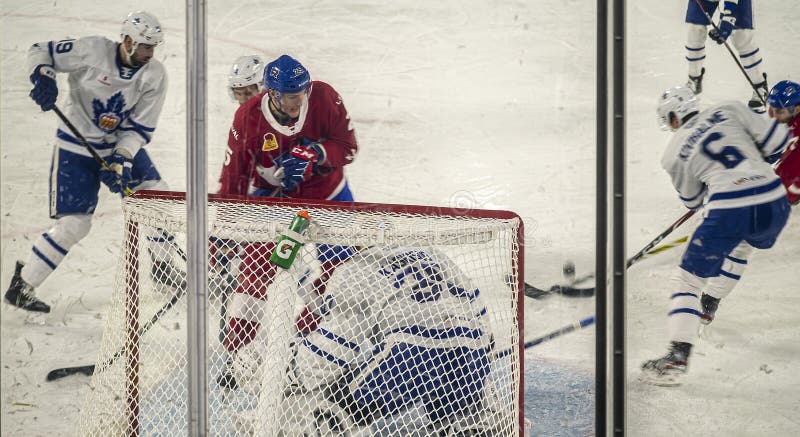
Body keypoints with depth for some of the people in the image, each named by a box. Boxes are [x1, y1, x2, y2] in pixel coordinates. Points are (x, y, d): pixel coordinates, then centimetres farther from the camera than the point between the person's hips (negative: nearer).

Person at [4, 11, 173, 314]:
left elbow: (140, 128, -8)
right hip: (76, 147, -5)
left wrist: (122, 159, -21)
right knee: (74, 224, -11)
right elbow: (41, 51, -7)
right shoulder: (92, 50, -20)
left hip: (123, 144, 5)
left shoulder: (155, 75, -9)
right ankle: (21, 286, 3)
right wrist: (43, 76, -28)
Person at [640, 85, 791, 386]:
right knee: (742, 245, 37)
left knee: (688, 279, 5)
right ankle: (707, 307, 48)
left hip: (729, 212, -4)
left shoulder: (674, 153, 11)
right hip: (775, 202, 4)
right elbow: (777, 139, 8)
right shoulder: (730, 111, 13)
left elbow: (692, 200, 23)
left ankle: (678, 355, -11)